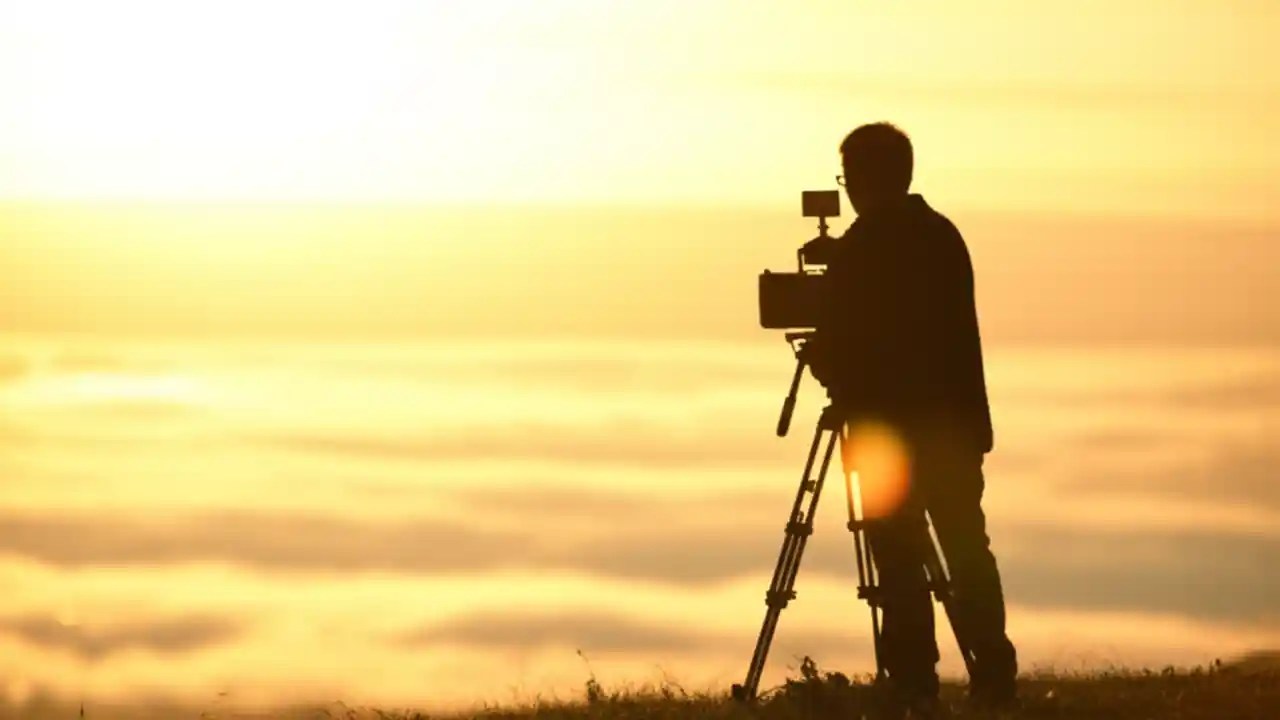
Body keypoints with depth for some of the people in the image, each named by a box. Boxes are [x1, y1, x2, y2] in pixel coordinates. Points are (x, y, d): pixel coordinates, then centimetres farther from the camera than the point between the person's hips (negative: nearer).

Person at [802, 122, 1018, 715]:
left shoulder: (862, 245, -11)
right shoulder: (944, 234, 8)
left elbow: (841, 340, -11)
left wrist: (819, 358, 13)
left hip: (890, 426, -6)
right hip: (956, 421, 6)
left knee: (898, 557, -3)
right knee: (967, 550, 10)